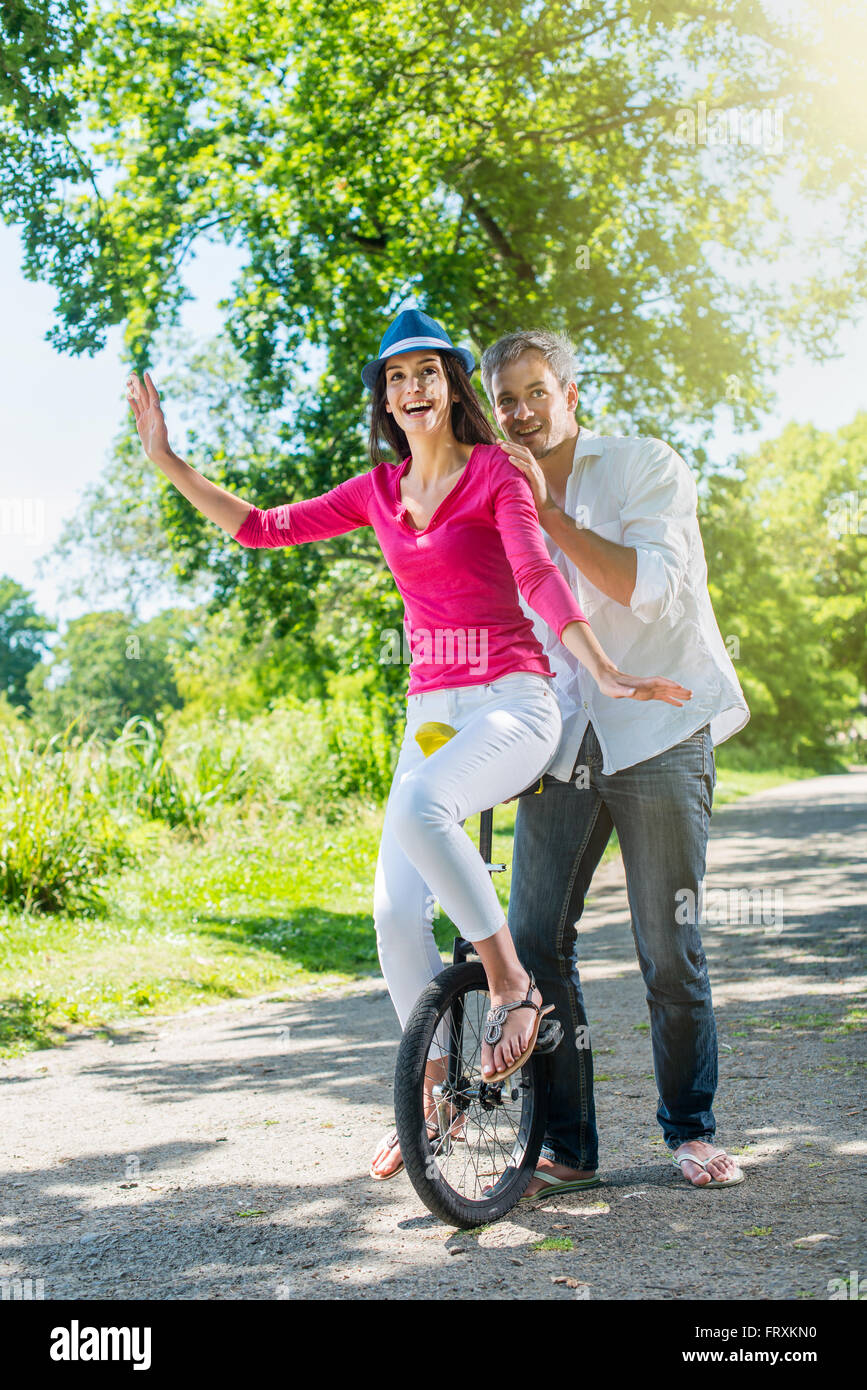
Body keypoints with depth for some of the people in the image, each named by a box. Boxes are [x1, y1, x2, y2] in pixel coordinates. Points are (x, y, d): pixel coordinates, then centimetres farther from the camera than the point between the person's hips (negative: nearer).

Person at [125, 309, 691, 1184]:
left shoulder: (493, 471, -4)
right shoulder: (379, 491, 11)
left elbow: (539, 575, -15)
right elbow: (262, 528, 12)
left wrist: (604, 674, -28)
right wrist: (166, 462, 7)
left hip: (511, 701, -6)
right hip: (431, 709, 6)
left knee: (419, 808, -36)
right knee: (396, 910, -3)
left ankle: (512, 986, -19)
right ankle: (434, 1094, 14)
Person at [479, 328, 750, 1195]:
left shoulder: (646, 468, 0)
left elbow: (650, 589, -16)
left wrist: (548, 511, -17)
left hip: (659, 733, -4)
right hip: (564, 740, 5)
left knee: (670, 956, -2)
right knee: (534, 943, -3)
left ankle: (691, 1131, 17)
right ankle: (566, 1146, 8)